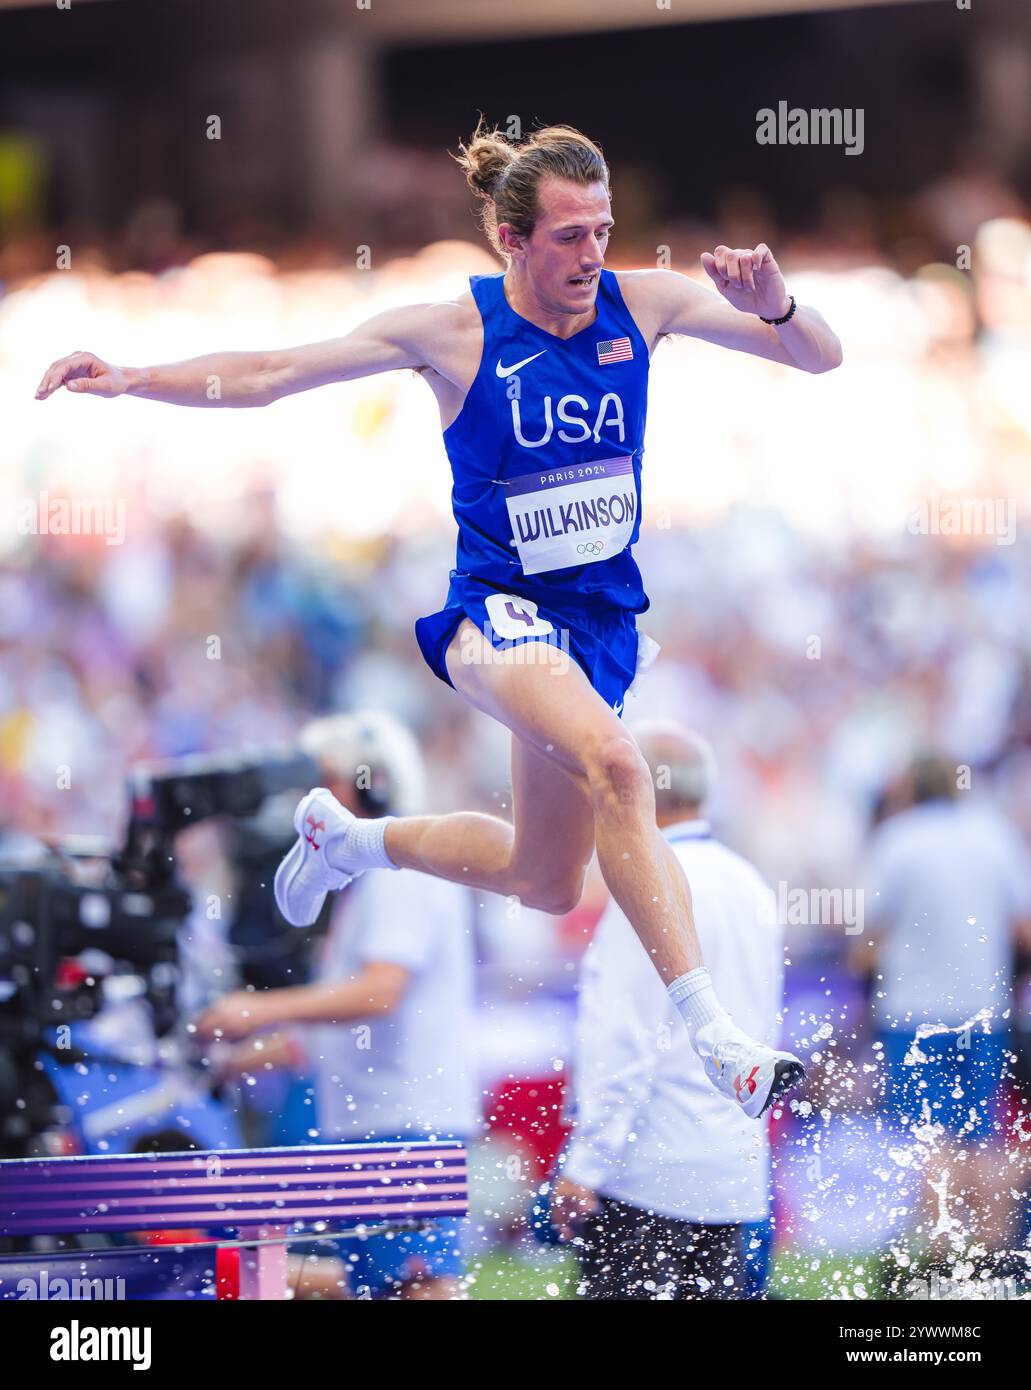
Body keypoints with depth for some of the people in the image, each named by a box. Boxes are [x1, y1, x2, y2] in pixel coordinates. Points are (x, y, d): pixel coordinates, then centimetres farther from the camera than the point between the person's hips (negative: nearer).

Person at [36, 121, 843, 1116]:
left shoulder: (639, 303, -1)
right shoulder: (454, 332, -8)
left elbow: (817, 358, -2)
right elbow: (266, 376, -3)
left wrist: (775, 305, -24)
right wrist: (132, 380, -14)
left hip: (601, 616, 5)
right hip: (499, 606, -5)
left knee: (547, 885, 15)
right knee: (613, 764, -36)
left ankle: (348, 838, 41)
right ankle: (713, 1034, -40)